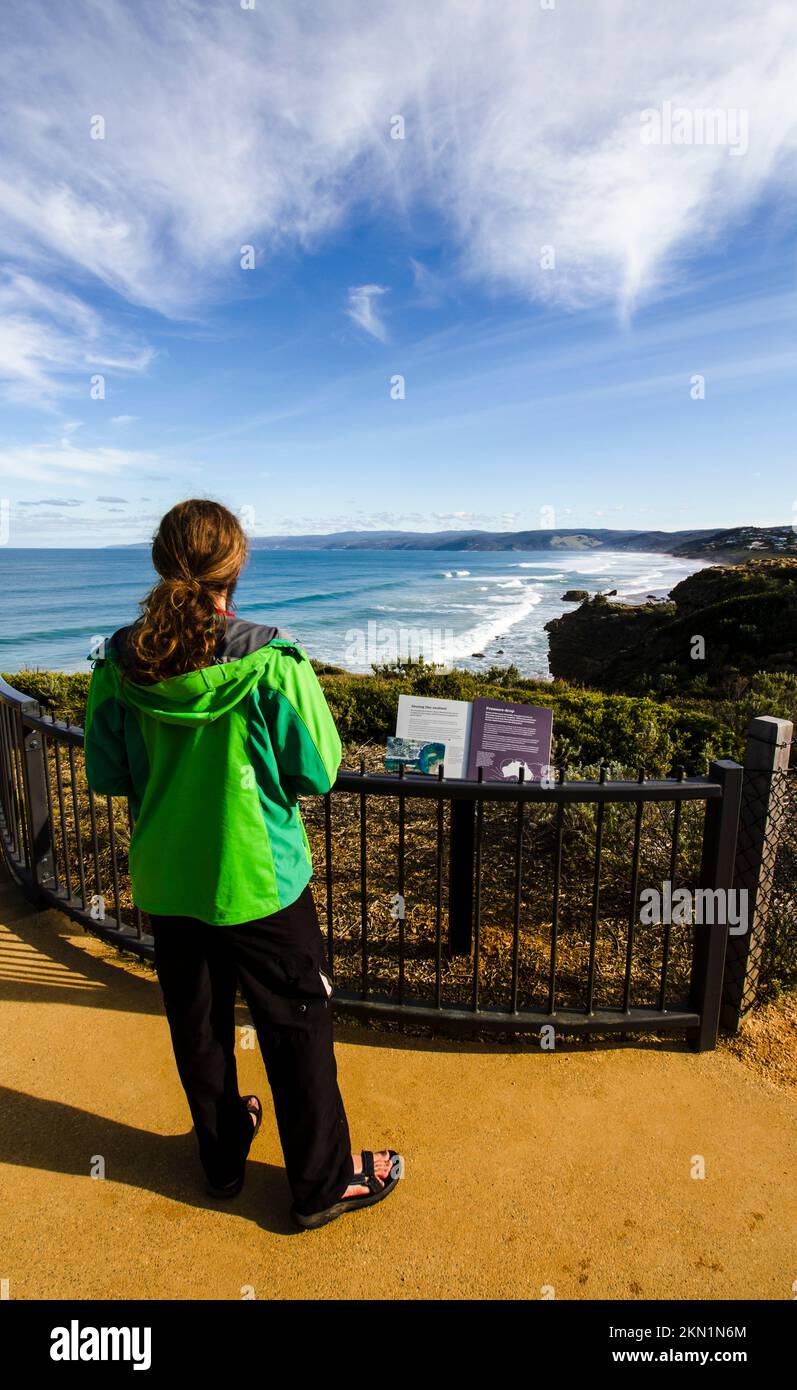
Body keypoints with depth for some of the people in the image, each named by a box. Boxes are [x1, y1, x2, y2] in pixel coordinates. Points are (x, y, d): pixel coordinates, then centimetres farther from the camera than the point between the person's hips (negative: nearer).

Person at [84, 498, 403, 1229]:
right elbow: (318, 772, -14)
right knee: (297, 1032, 16)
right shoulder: (271, 662, -21)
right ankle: (324, 1183, 35)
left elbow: (106, 775, 1)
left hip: (167, 882, 4)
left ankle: (222, 1157, 47)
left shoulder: (118, 666, -10)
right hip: (260, 882, -4)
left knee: (198, 1028, 24)